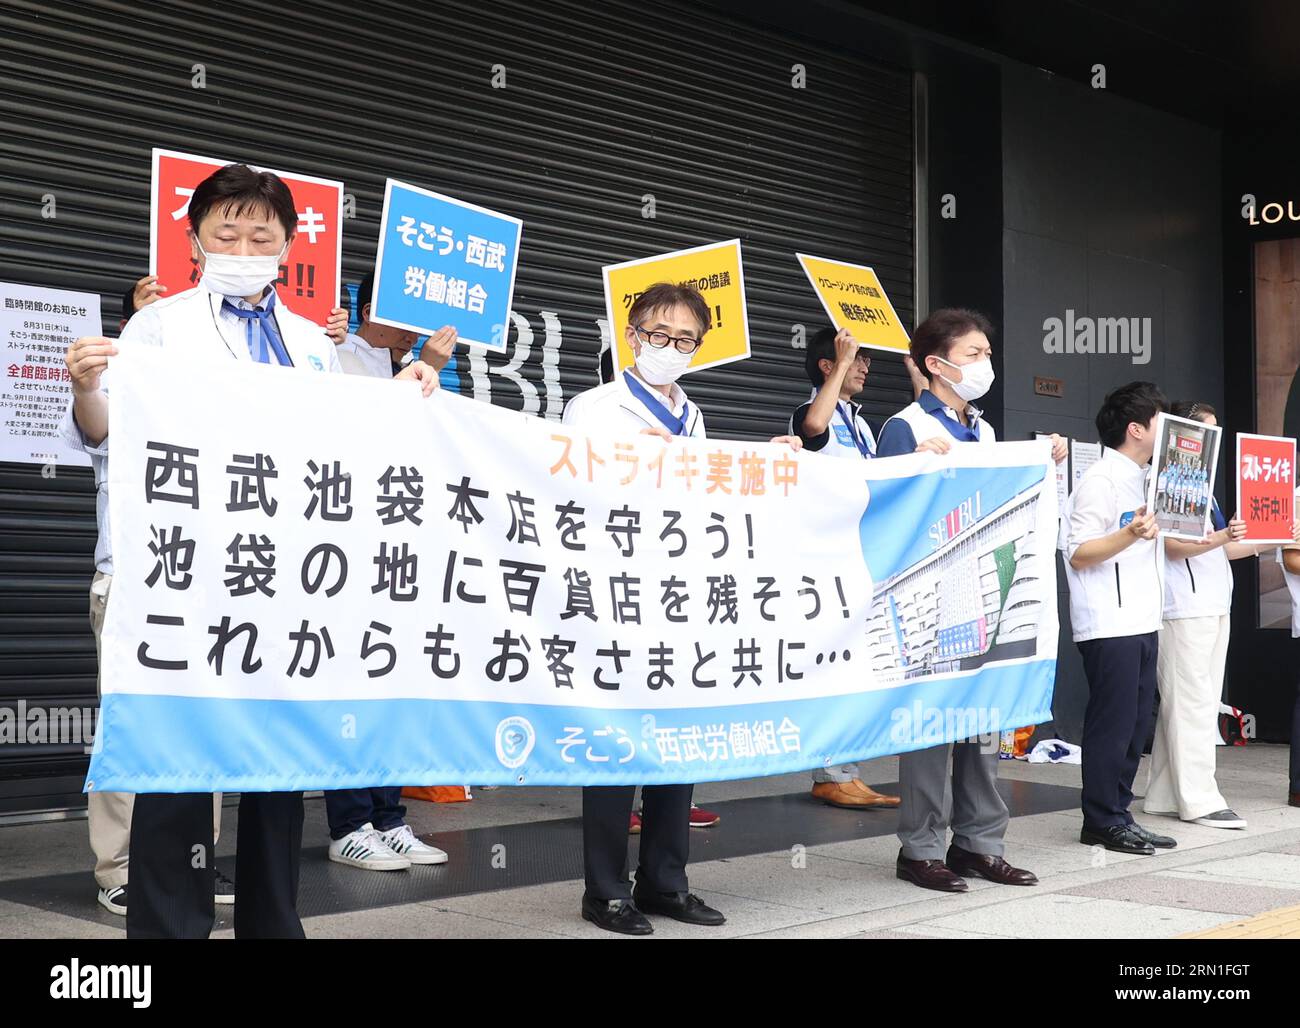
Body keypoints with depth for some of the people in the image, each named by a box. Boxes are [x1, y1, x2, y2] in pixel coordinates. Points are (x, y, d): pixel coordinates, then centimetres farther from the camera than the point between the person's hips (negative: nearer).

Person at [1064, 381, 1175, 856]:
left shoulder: (1140, 479, 20)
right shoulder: (1101, 480, -11)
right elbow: (1079, 553, -18)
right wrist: (1129, 536, -30)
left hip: (1141, 621, 10)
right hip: (1109, 625, -10)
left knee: (1137, 720, 10)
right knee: (1112, 723, -5)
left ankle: (1117, 814, 16)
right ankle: (1103, 821, 2)